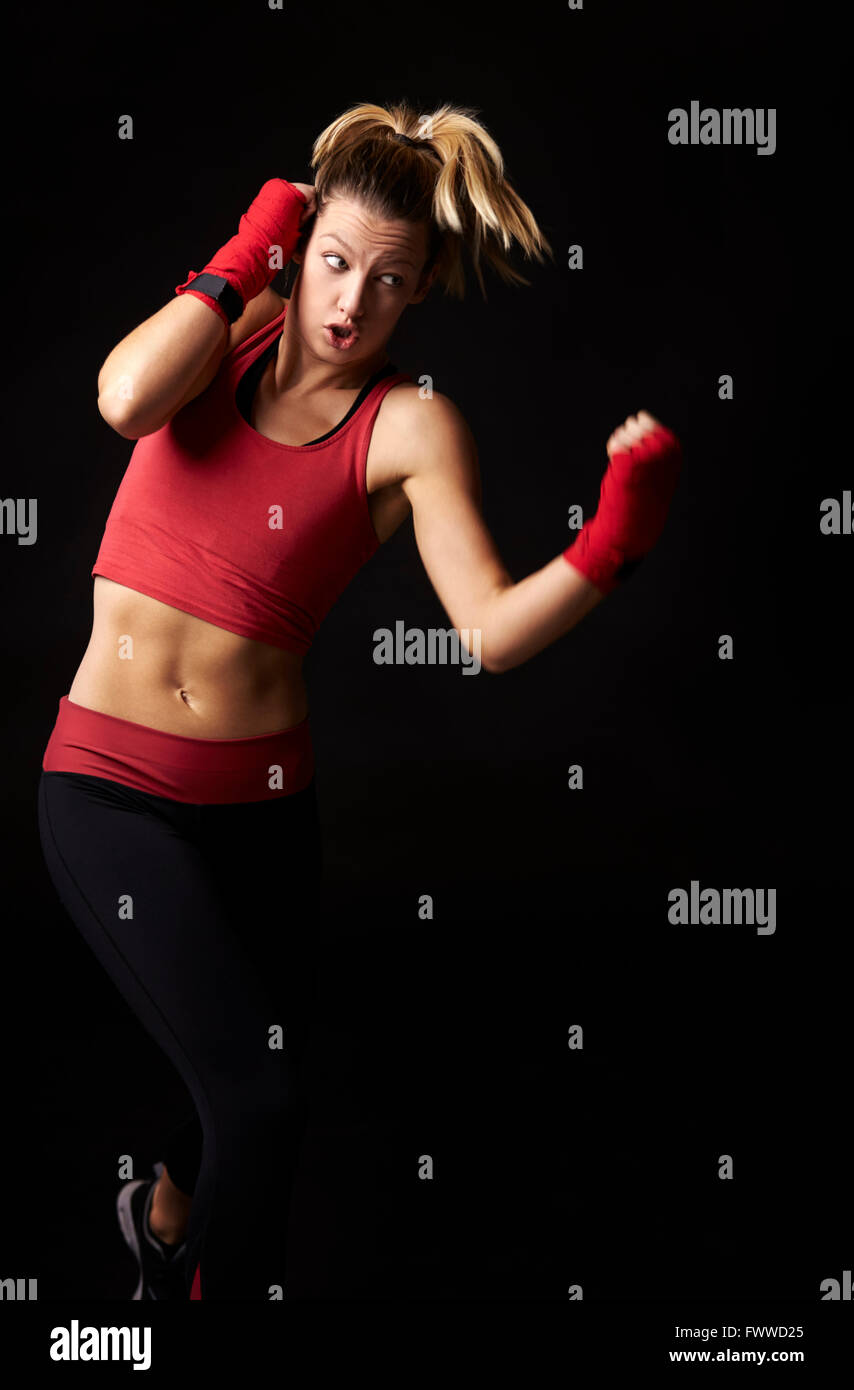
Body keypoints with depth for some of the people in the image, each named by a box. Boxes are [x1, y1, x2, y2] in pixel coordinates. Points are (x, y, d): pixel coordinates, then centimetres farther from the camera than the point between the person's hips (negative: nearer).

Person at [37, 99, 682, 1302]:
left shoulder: (411, 426, -6)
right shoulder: (224, 335, 1)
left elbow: (493, 631, -16)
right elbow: (126, 401, -22)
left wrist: (612, 546, -32)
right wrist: (243, 256, -12)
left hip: (261, 797, 1)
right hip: (111, 783, -1)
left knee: (254, 1098, 19)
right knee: (264, 1099, -14)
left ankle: (166, 1210, 56)